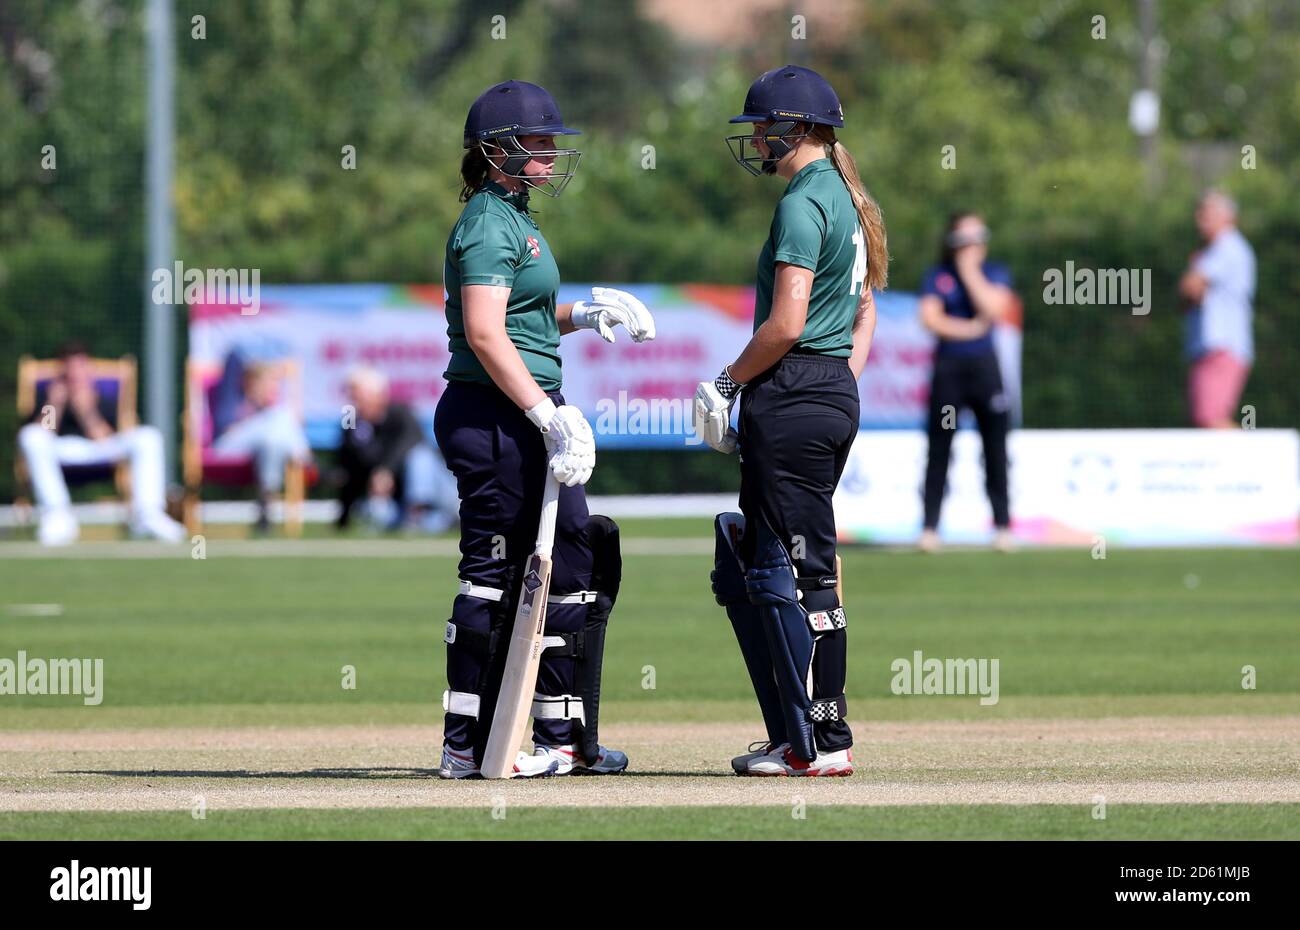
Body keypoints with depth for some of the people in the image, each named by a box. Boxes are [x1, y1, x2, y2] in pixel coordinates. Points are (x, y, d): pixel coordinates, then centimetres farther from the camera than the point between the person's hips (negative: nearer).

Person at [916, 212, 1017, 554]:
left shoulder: (995, 273, 9)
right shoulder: (937, 276, 6)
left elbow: (994, 307, -10)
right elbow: (930, 317, -8)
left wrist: (969, 269, -6)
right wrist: (972, 328, -12)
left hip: (984, 367, 1)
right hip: (948, 368, -1)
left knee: (995, 446, -1)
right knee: (939, 448, -2)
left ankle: (1003, 526, 4)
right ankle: (930, 528, 1)